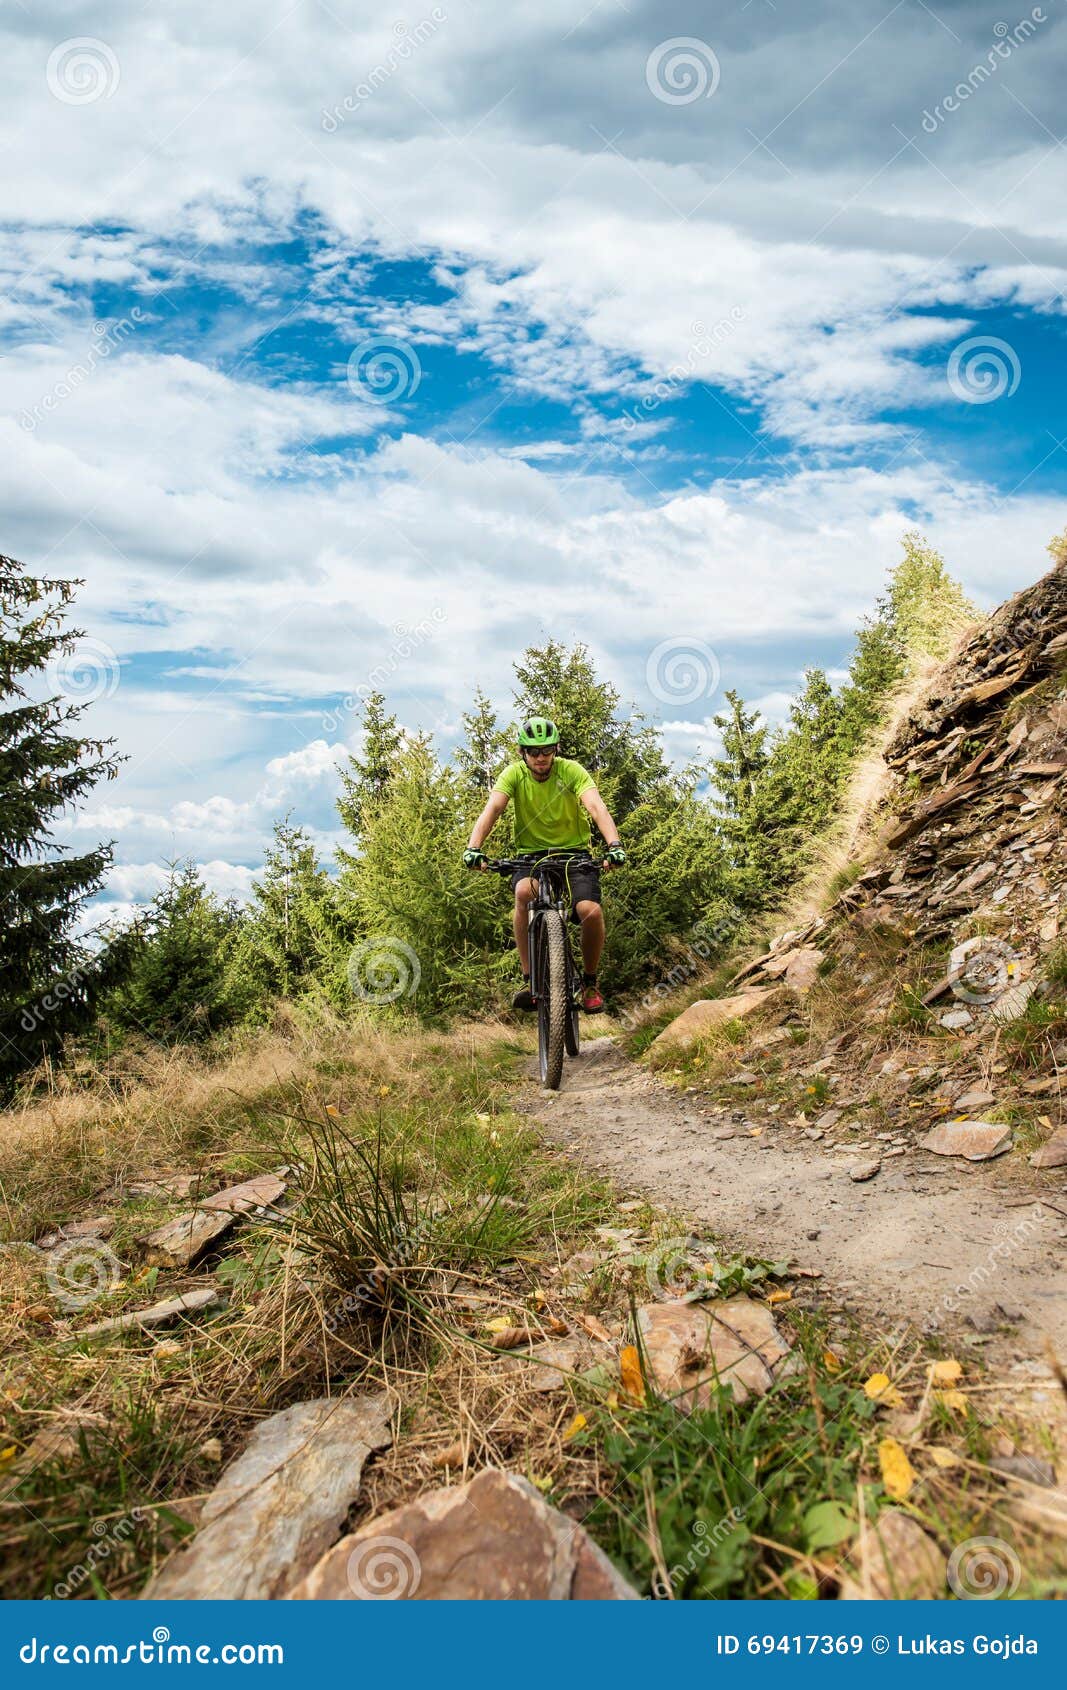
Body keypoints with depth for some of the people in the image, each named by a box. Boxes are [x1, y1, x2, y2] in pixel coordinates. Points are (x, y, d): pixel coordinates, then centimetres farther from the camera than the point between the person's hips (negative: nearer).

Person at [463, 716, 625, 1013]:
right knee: (524, 892, -34)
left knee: (591, 911, -25)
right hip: (531, 855, 1)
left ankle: (590, 982, 2)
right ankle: (529, 981, -25)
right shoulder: (514, 774, -7)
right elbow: (491, 810, -20)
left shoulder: (571, 771, -11)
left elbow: (597, 808, -25)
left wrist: (613, 845, -43)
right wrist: (474, 847, -38)